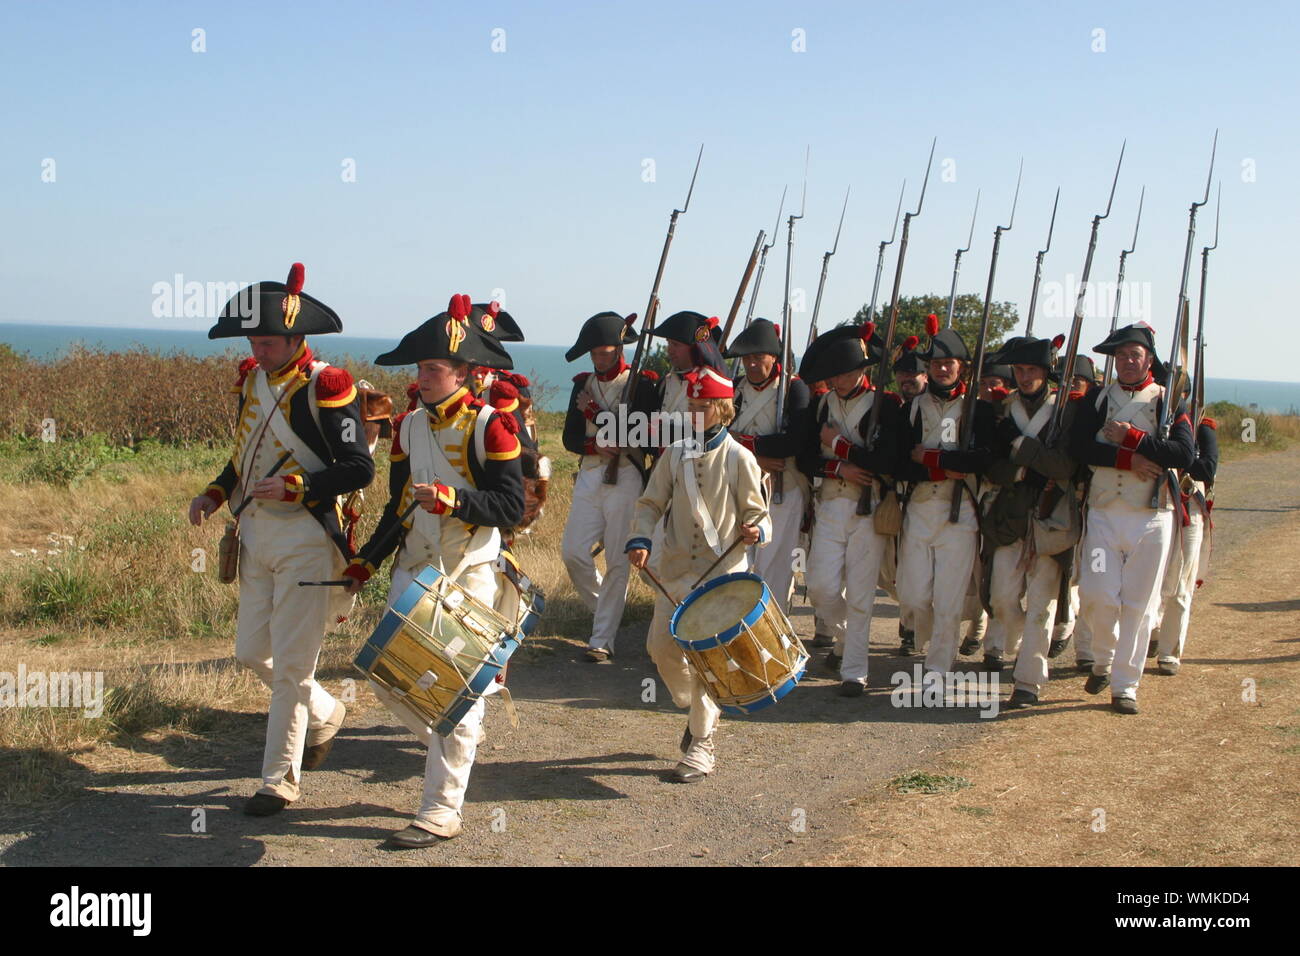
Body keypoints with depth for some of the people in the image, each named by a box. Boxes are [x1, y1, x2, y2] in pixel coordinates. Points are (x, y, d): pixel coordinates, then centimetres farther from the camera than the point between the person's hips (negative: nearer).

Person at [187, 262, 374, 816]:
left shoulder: (325, 387, -14)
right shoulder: (252, 380, 9)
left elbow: (359, 469, -15)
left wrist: (294, 486, -23)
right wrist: (216, 494, 5)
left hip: (306, 539, -8)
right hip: (257, 533, 8)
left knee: (291, 664, -2)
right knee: (252, 652, 12)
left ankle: (280, 781, 10)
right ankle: (325, 715, 37)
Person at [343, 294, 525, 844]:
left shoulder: (489, 426, -8)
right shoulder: (409, 426, 10)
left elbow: (511, 506, -15)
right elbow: (399, 507, 16)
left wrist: (453, 499, -28)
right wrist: (367, 561, 8)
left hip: (470, 572, -6)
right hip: (415, 567, 6)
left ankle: (442, 811, 3)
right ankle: (451, 751, 31)